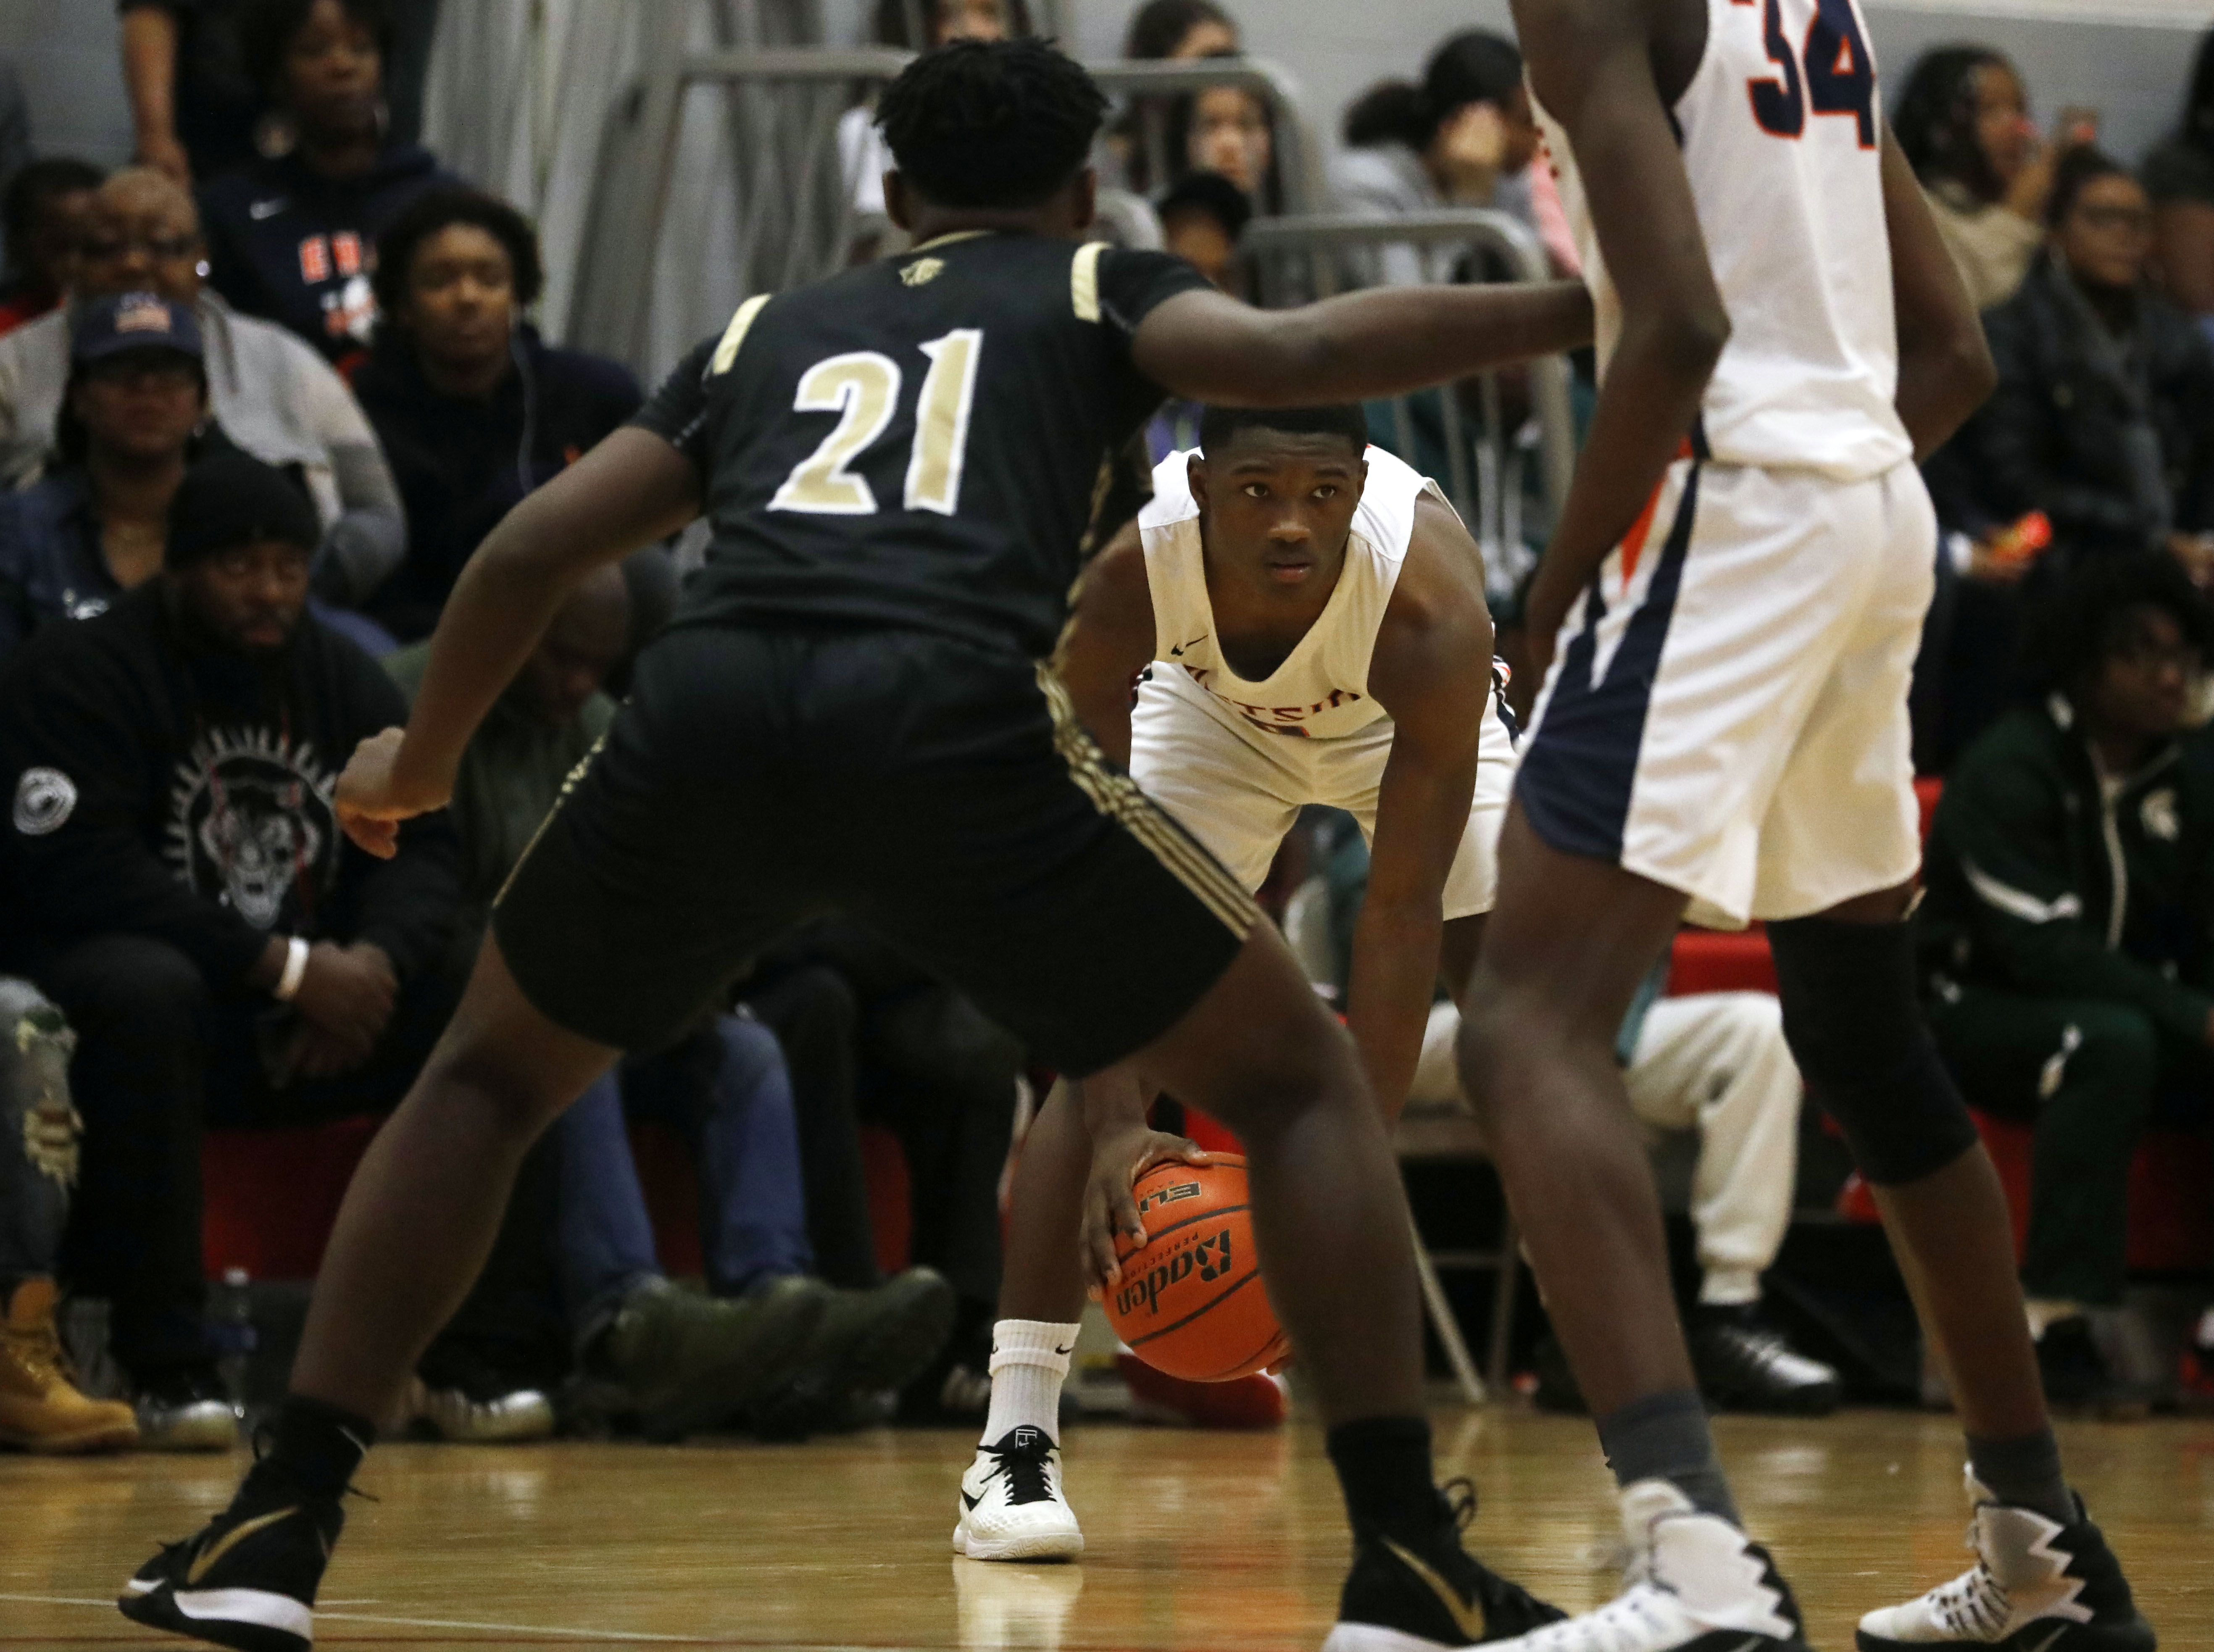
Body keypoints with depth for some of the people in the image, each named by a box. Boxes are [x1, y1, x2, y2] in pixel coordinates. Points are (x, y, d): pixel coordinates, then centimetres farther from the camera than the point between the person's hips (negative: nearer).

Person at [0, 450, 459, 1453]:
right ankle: (165, 1368, -35)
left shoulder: (341, 677, 11)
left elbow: (421, 844, 4)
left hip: (306, 1007, 6)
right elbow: (83, 872, -22)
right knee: (145, 994, -40)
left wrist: (375, 959, -20)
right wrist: (284, 967, -25)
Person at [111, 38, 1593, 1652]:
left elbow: (531, 552, 29)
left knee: (490, 1079, 28)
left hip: (707, 706, 3)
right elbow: (1294, 354, 4)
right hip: (950, 722, -3)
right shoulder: (1094, 290, 26)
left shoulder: (771, 328, 34)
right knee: (1298, 1079, 15)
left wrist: (418, 766, 45)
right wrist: (1579, 309, 8)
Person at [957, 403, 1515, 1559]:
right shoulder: (1122, 565, -38)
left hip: (1404, 725, -1)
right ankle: (1016, 1441, -15)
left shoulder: (1430, 600, -41)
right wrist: (1116, 1122, -41)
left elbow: (1403, 913, -38)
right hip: (1210, 712, 1)